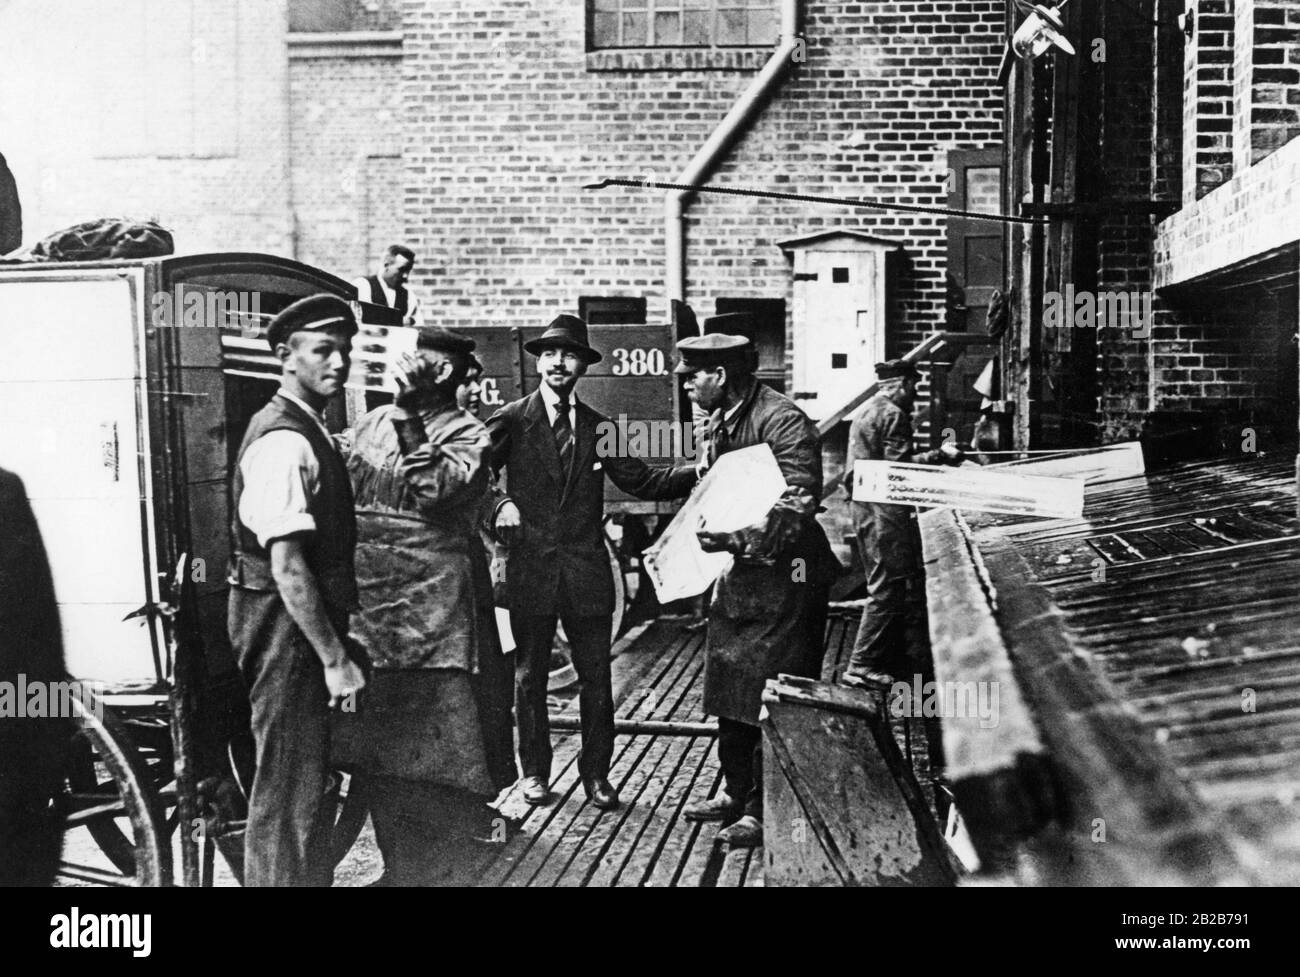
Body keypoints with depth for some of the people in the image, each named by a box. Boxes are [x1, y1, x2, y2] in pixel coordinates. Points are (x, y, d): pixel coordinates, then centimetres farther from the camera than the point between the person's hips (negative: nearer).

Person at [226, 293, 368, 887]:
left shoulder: (305, 431, 12)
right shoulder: (285, 442, -20)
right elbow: (287, 566, -24)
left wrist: (339, 643, 17)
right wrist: (334, 657, -21)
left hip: (303, 621, 10)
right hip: (286, 623, -10)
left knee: (306, 773, 21)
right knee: (291, 785, 0)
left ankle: (288, 876, 35)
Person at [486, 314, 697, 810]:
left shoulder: (599, 427, 10)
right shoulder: (510, 420, 1)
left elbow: (640, 481, 9)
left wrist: (699, 471, -2)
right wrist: (498, 505, -23)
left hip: (587, 571, 2)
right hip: (530, 569, -2)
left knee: (596, 678, 4)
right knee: (529, 676, 9)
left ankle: (596, 773, 19)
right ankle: (534, 773, 25)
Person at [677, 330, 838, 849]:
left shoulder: (784, 422, -18)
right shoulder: (721, 421, 11)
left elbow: (796, 509, -25)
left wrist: (740, 540, -32)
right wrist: (707, 531, 11)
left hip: (781, 579, -9)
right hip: (736, 577, 9)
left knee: (771, 703, -2)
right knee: (729, 693, 16)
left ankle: (765, 811, 10)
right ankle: (737, 792, 31)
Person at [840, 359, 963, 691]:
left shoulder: (866, 412, 19)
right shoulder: (893, 415, -12)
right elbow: (900, 465, -20)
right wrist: (941, 455, -11)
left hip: (865, 507, 10)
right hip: (885, 511, -10)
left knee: (884, 585, 16)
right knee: (889, 587, -6)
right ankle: (862, 666, -5)